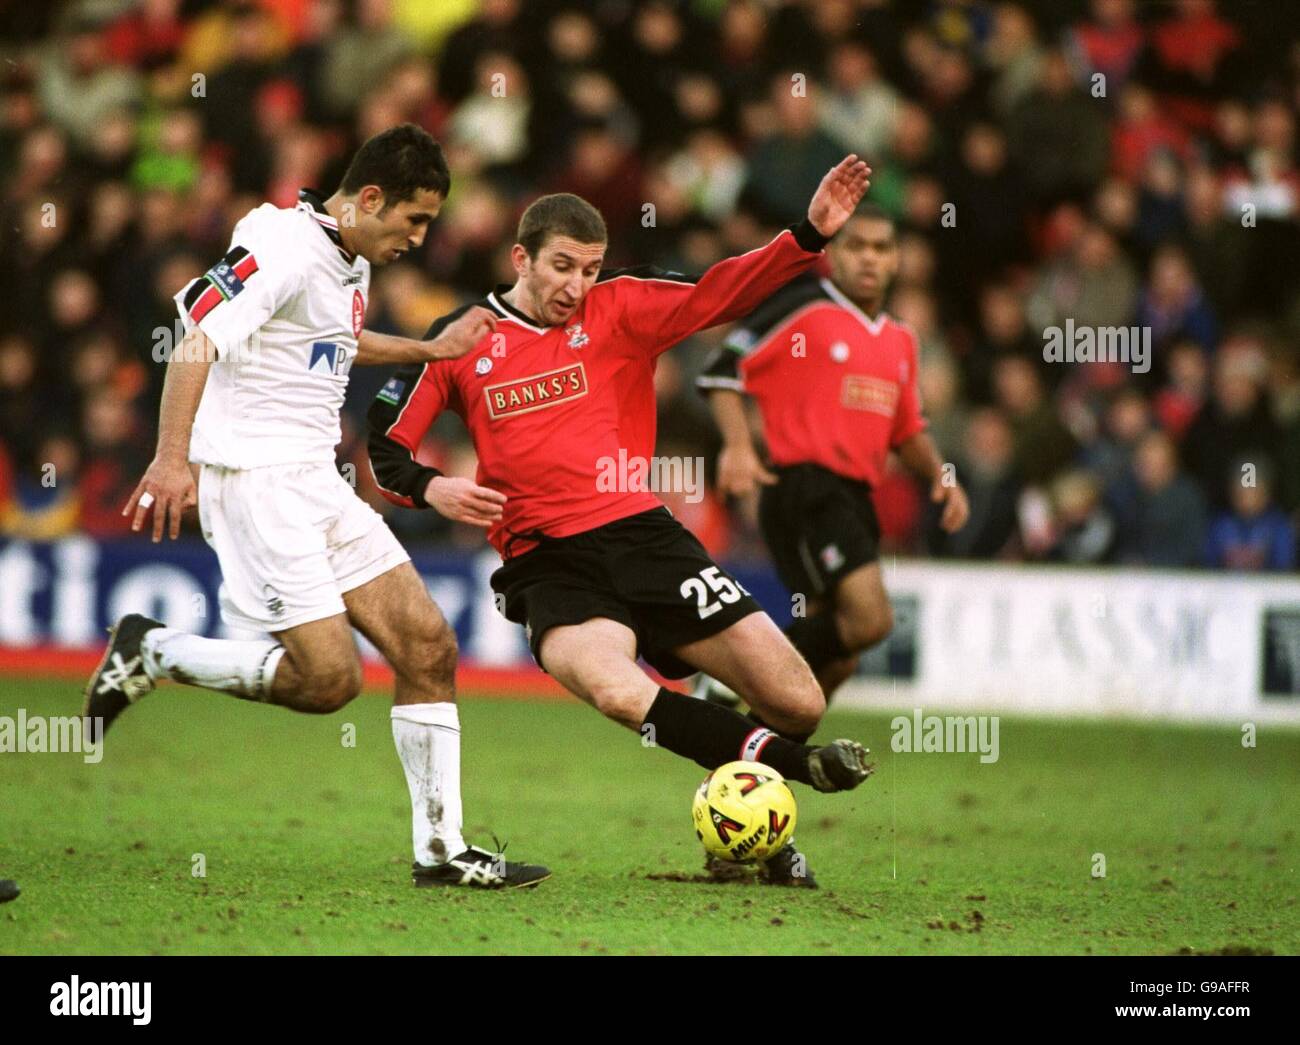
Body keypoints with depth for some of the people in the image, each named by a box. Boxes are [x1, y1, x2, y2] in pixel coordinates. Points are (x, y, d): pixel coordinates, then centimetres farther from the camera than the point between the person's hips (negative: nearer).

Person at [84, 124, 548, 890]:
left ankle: (441, 849, 7)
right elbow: (200, 337, -27)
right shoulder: (286, 249, -15)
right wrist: (173, 458, -36)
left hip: (316, 482, 9)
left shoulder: (350, 265, 15)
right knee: (328, 677, -16)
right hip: (255, 477, -9)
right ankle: (151, 654, 3)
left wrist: (431, 350, 33)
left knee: (429, 649, 2)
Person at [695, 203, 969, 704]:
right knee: (869, 619, -23)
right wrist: (738, 444, -20)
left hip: (854, 498, 8)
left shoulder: (900, 341, 18)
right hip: (805, 488, -8)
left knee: (834, 658, 7)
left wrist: (940, 475, 12)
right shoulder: (803, 311, -4)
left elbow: (906, 428, 29)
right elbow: (719, 372, -6)